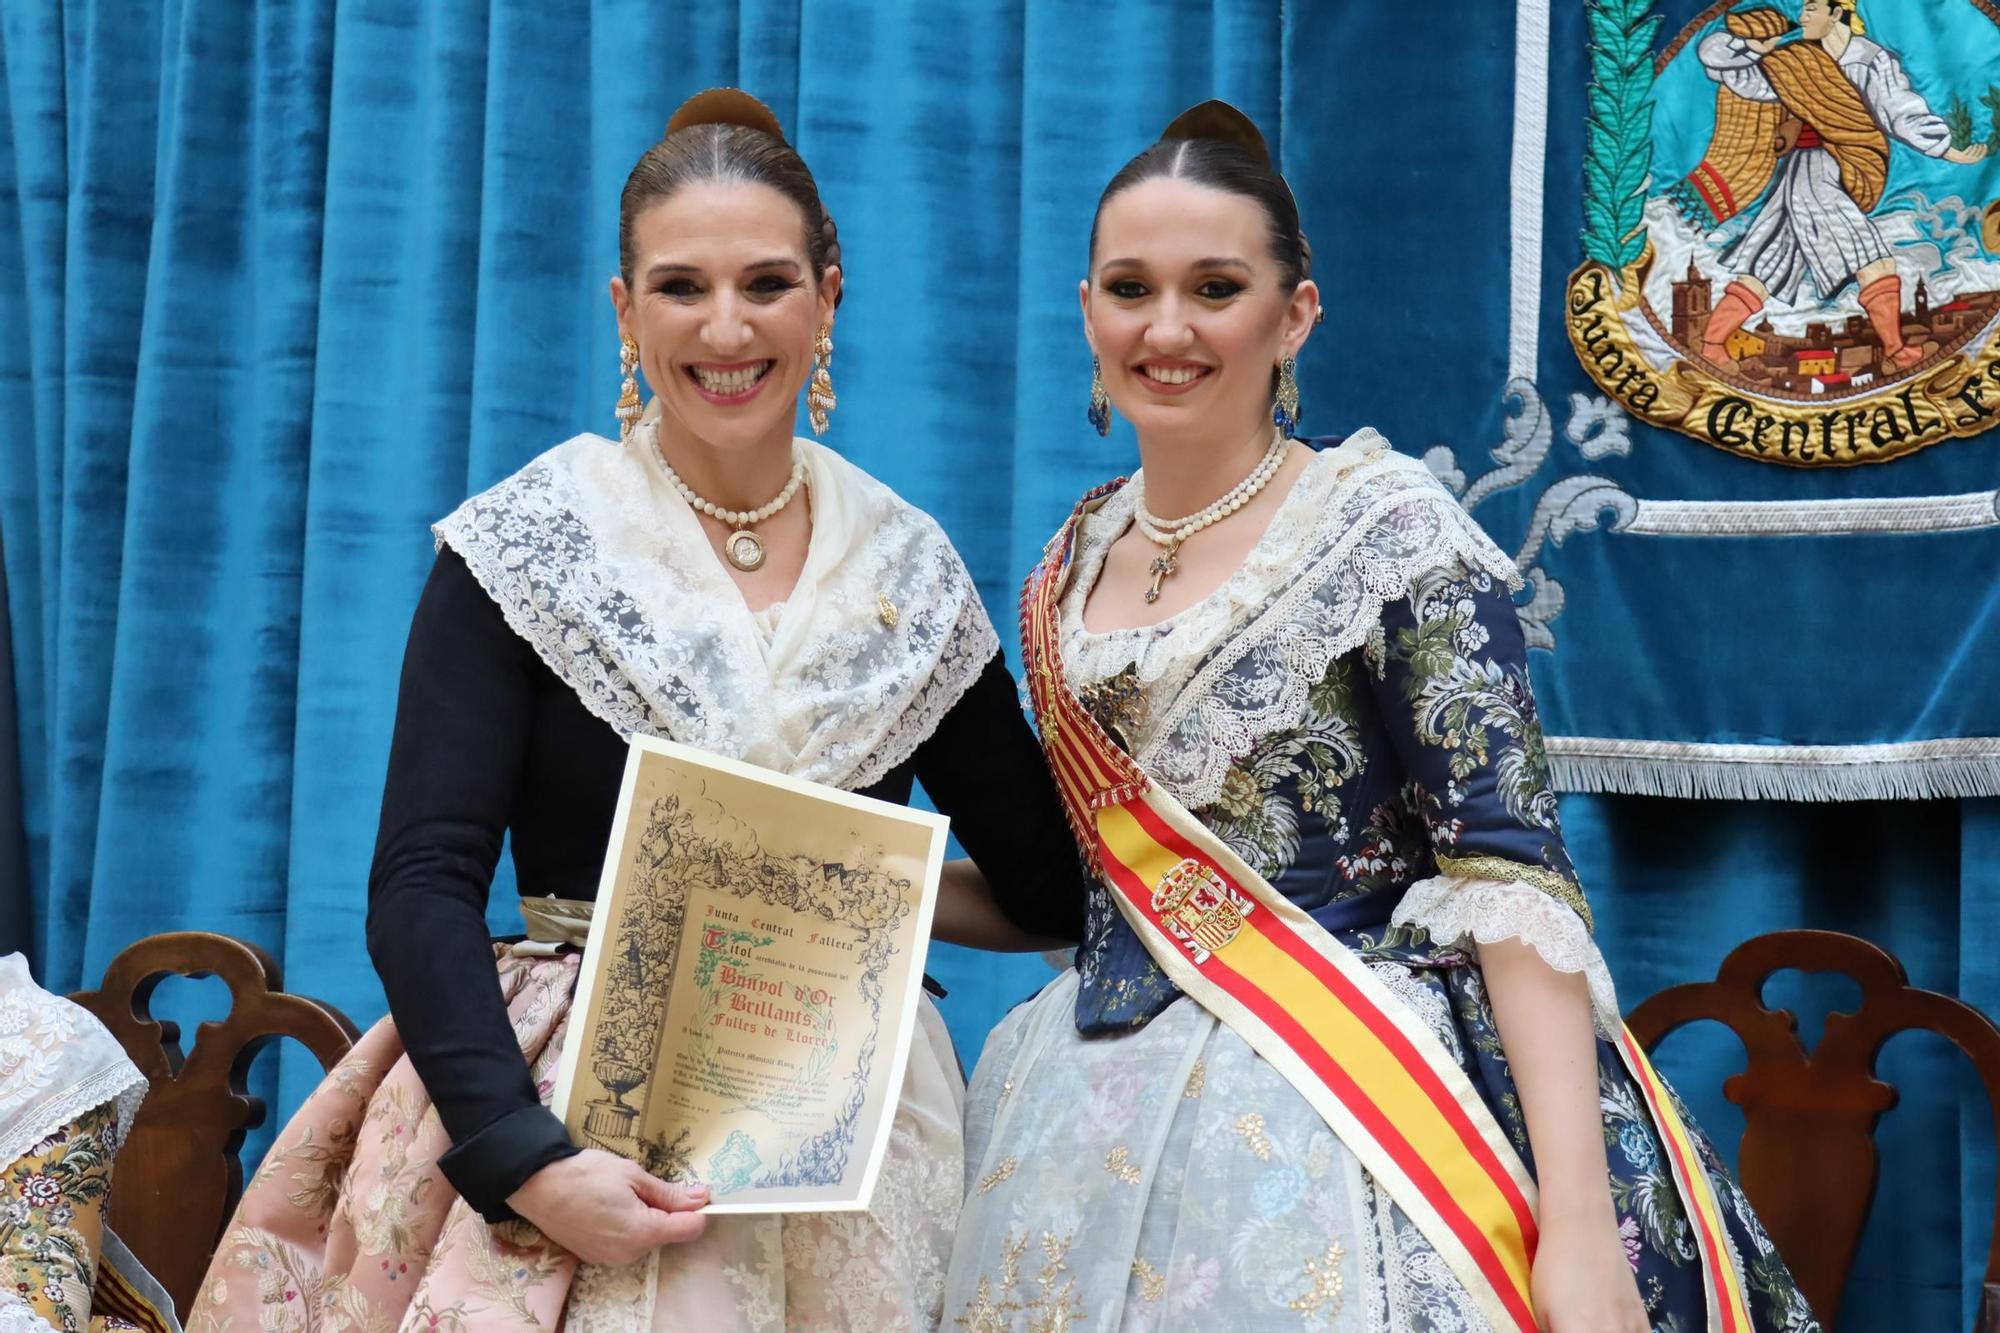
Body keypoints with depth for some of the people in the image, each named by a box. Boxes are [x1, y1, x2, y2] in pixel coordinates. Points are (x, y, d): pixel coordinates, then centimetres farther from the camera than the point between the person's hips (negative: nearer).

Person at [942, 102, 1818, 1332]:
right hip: (1093, 1121, 6)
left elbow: (1512, 871, -17)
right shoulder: (1079, 558, 8)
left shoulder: (1389, 527, -10)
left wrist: (1580, 1227, -24)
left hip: (1331, 1126, -6)